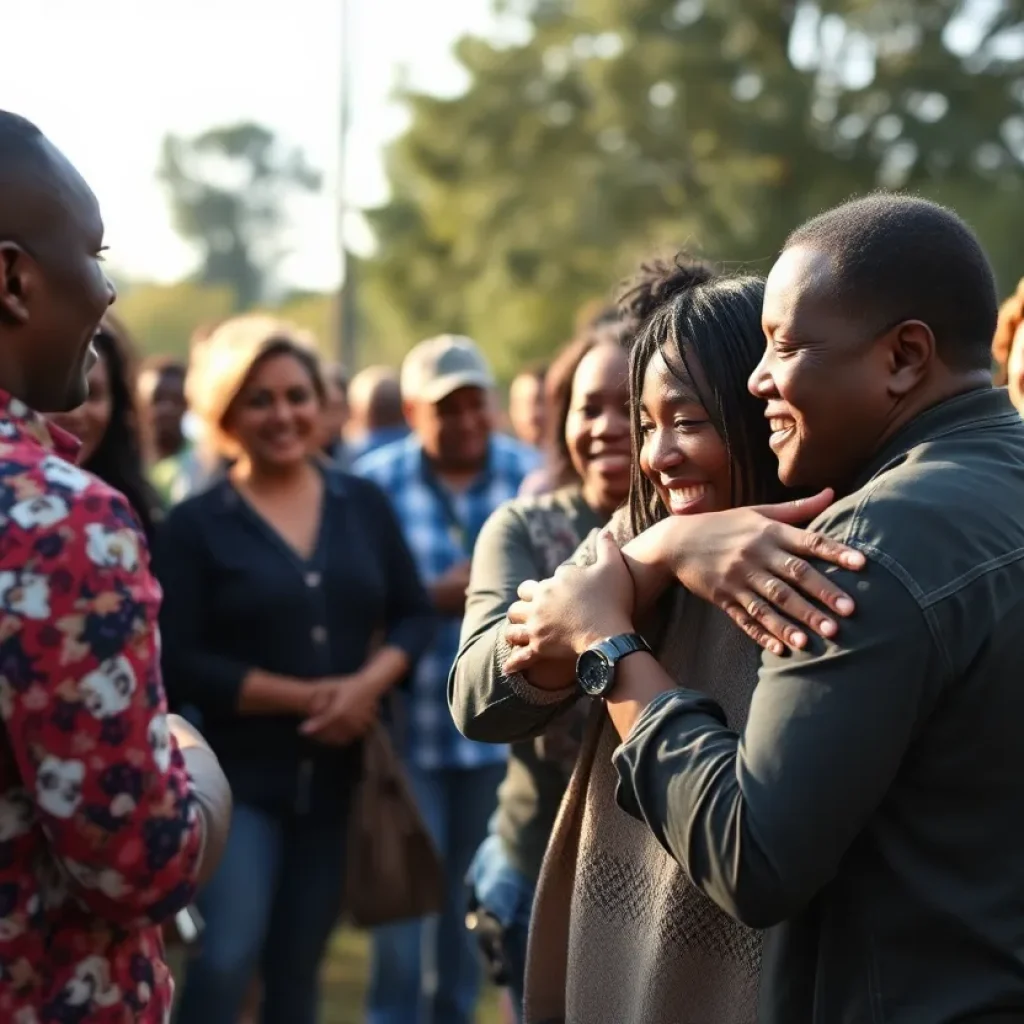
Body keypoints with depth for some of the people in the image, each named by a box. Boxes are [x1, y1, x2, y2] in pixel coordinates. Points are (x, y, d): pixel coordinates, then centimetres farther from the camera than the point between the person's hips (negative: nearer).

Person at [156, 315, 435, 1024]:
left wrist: (366, 685, -14)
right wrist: (307, 696, -17)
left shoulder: (364, 504, 7)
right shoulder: (195, 525, -6)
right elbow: (180, 664, -11)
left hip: (339, 773, 4)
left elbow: (415, 614, 6)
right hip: (238, 775, -4)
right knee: (227, 959, -17)